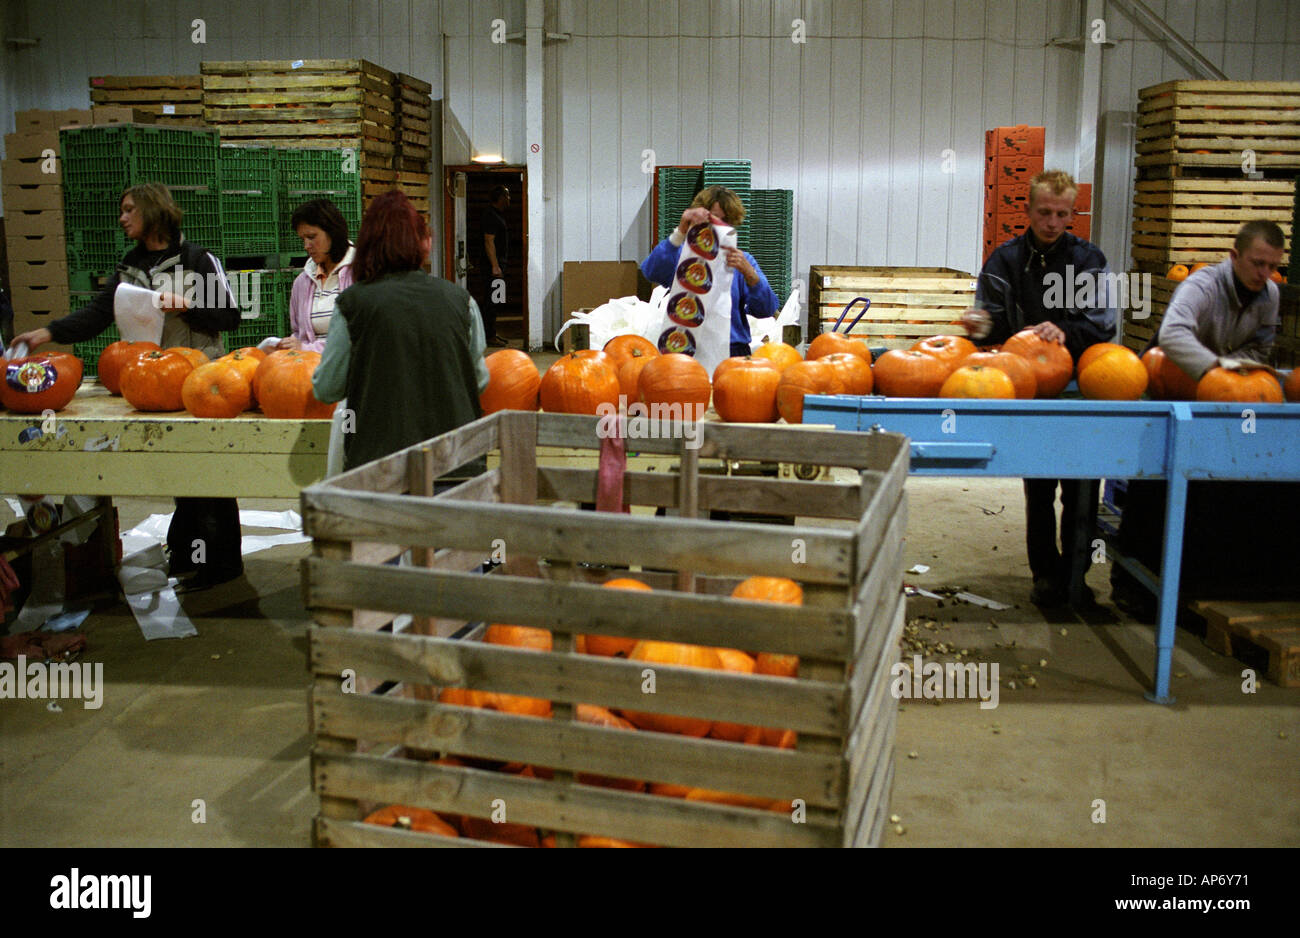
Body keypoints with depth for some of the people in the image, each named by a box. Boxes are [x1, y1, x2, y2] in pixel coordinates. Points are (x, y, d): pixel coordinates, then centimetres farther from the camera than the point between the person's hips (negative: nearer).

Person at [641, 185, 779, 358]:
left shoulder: (743, 260, 14)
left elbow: (766, 310, -1)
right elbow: (652, 271, -16)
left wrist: (748, 273, -19)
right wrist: (680, 231, -28)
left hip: (733, 352, 2)